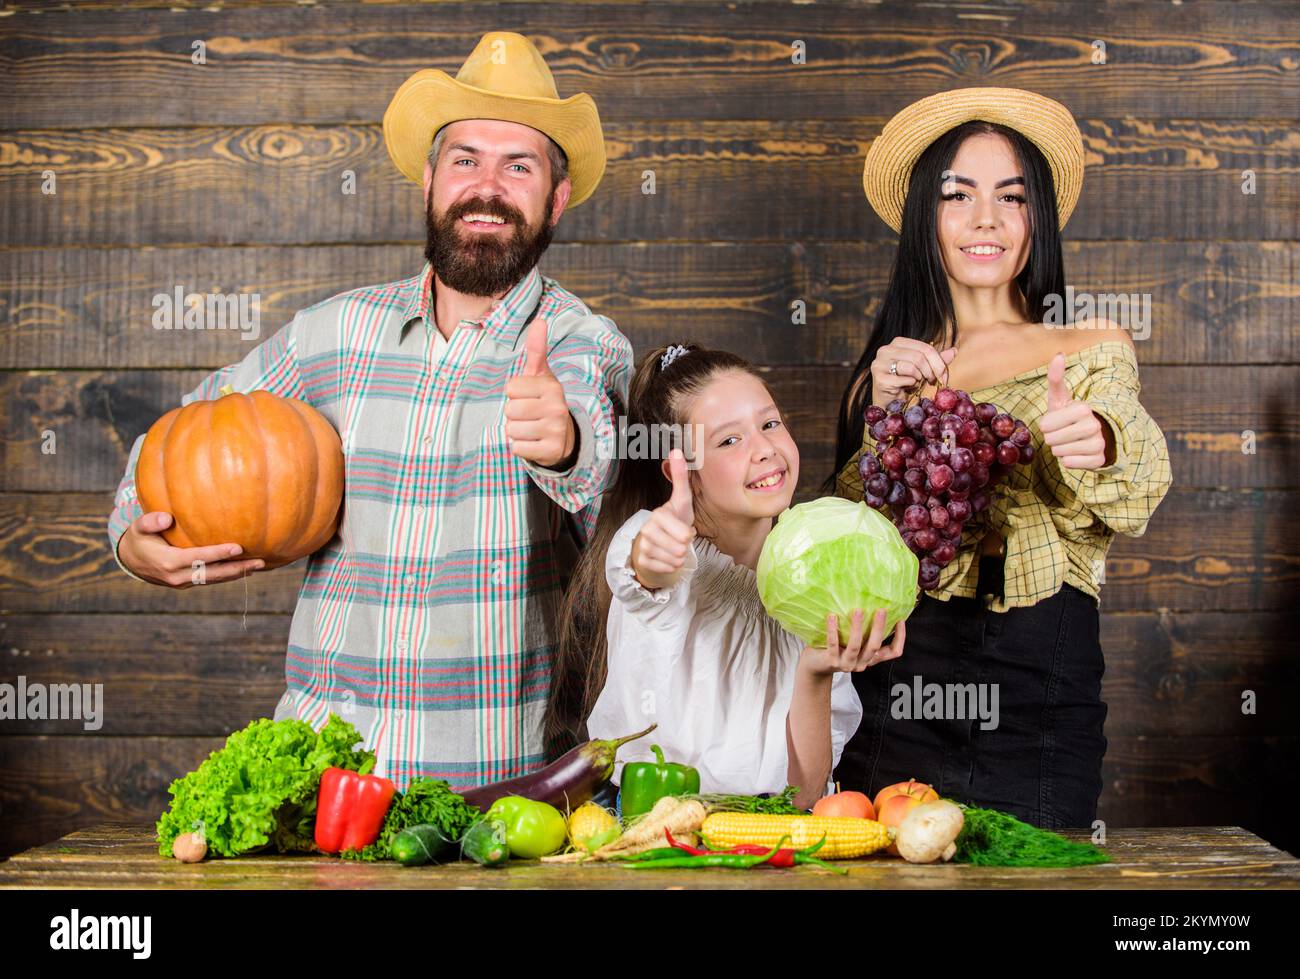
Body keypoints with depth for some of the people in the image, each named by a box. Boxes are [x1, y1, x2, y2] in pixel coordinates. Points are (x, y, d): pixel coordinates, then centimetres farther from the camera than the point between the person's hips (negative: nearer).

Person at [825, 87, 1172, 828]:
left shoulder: (1096, 351, 6)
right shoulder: (888, 364, 11)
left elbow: (1134, 496, -11)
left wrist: (1099, 444, -33)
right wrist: (885, 415, -10)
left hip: (1042, 683, -1)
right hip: (901, 680, 1)